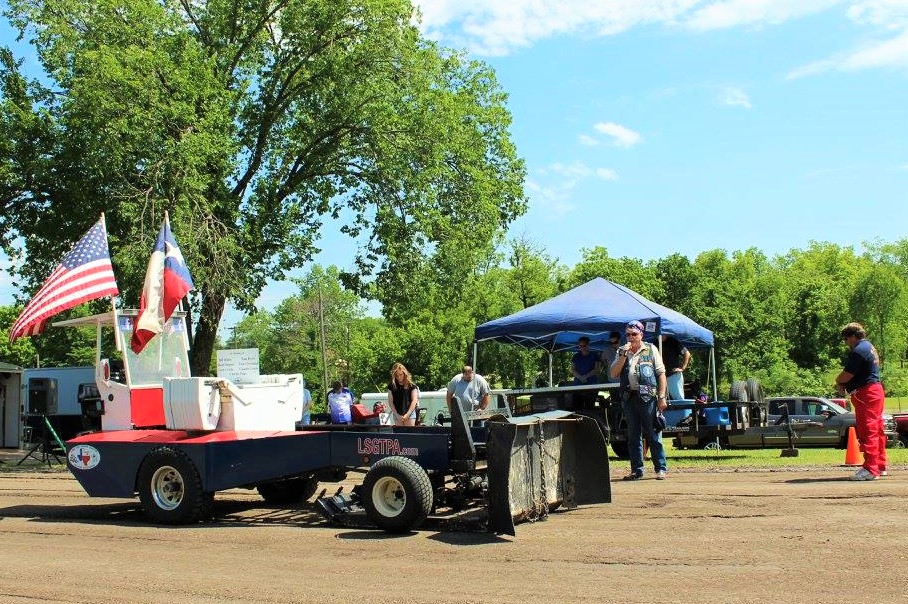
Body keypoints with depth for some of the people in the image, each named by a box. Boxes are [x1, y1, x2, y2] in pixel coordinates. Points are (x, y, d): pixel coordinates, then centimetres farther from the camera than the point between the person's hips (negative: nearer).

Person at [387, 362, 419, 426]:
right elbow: (390, 402, 5)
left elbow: (414, 401, -4)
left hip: (410, 414, -2)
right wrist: (397, 415, -6)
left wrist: (407, 414, -13)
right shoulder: (392, 386, 7)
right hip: (397, 415, 2)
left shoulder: (411, 386, 0)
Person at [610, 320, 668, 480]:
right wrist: (623, 356, -5)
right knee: (633, 436, 7)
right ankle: (637, 470, 14)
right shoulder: (622, 352, 15)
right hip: (629, 398, 4)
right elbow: (613, 374, 5)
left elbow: (661, 374, 3)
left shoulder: (651, 350, 7)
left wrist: (661, 397, -6)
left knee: (653, 435, -2)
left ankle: (661, 469, 5)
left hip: (648, 397, -4)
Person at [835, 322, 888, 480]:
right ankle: (880, 466, 22)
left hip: (866, 395, -11)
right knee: (877, 430, 15)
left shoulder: (859, 351, -17)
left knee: (867, 431, -11)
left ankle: (870, 469, -13)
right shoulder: (868, 346, 18)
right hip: (875, 390, 11)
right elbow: (856, 372, 18)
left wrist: (838, 381, 3)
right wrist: (842, 383, 4)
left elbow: (847, 375, -18)